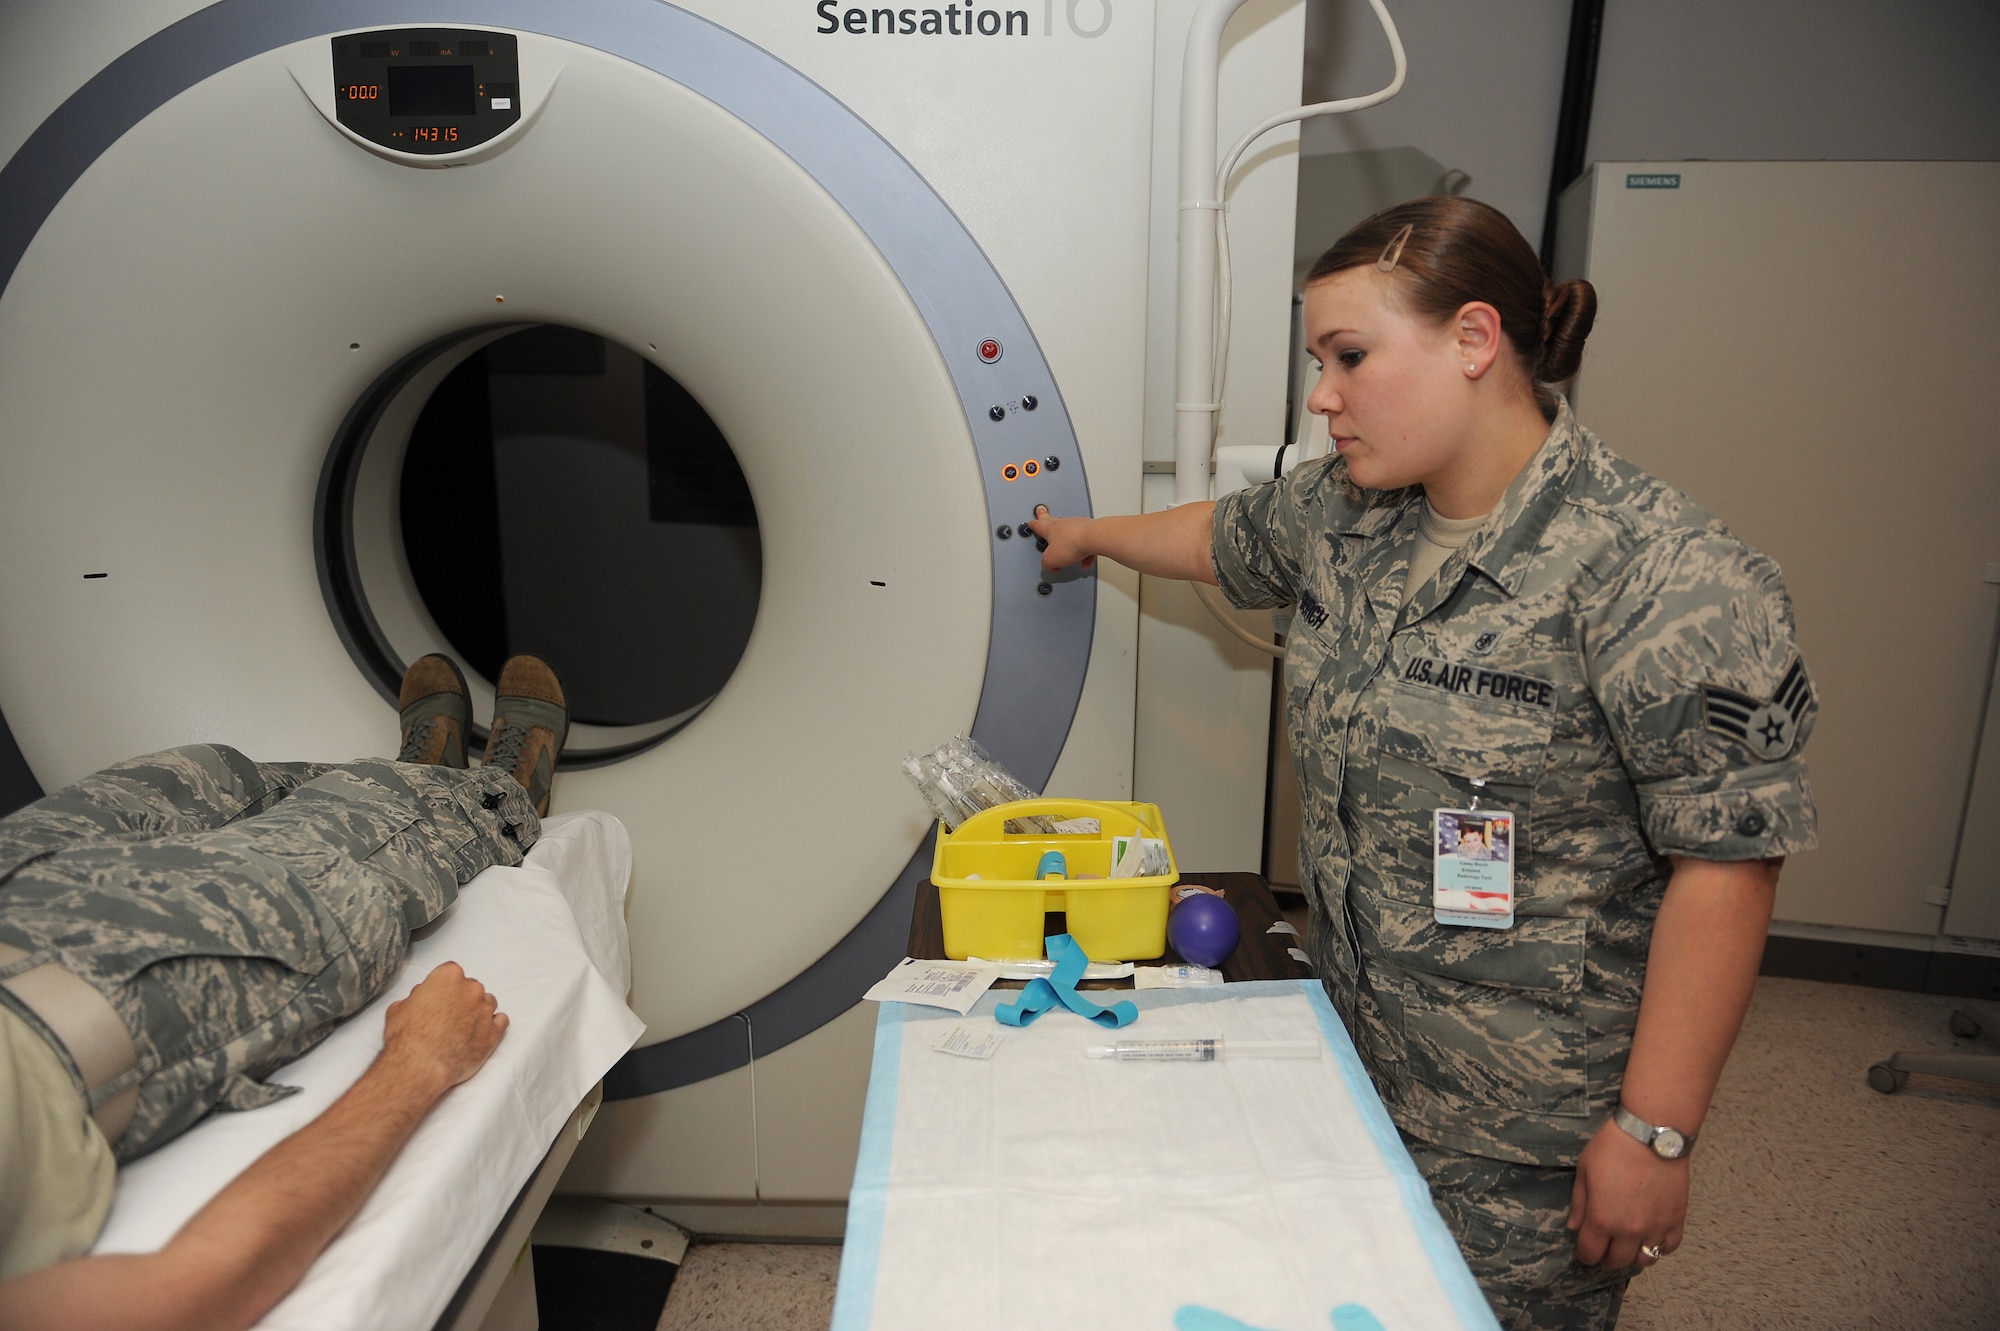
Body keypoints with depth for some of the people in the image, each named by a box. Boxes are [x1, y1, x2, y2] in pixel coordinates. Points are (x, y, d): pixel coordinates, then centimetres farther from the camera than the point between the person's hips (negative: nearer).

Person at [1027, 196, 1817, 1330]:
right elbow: (1223, 537, 21)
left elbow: (1727, 864, -21)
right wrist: (1088, 535, 36)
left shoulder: (1663, 579, -23)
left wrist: (1655, 1132, -18)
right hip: (1355, 1052, 7)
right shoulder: (1344, 512, 0)